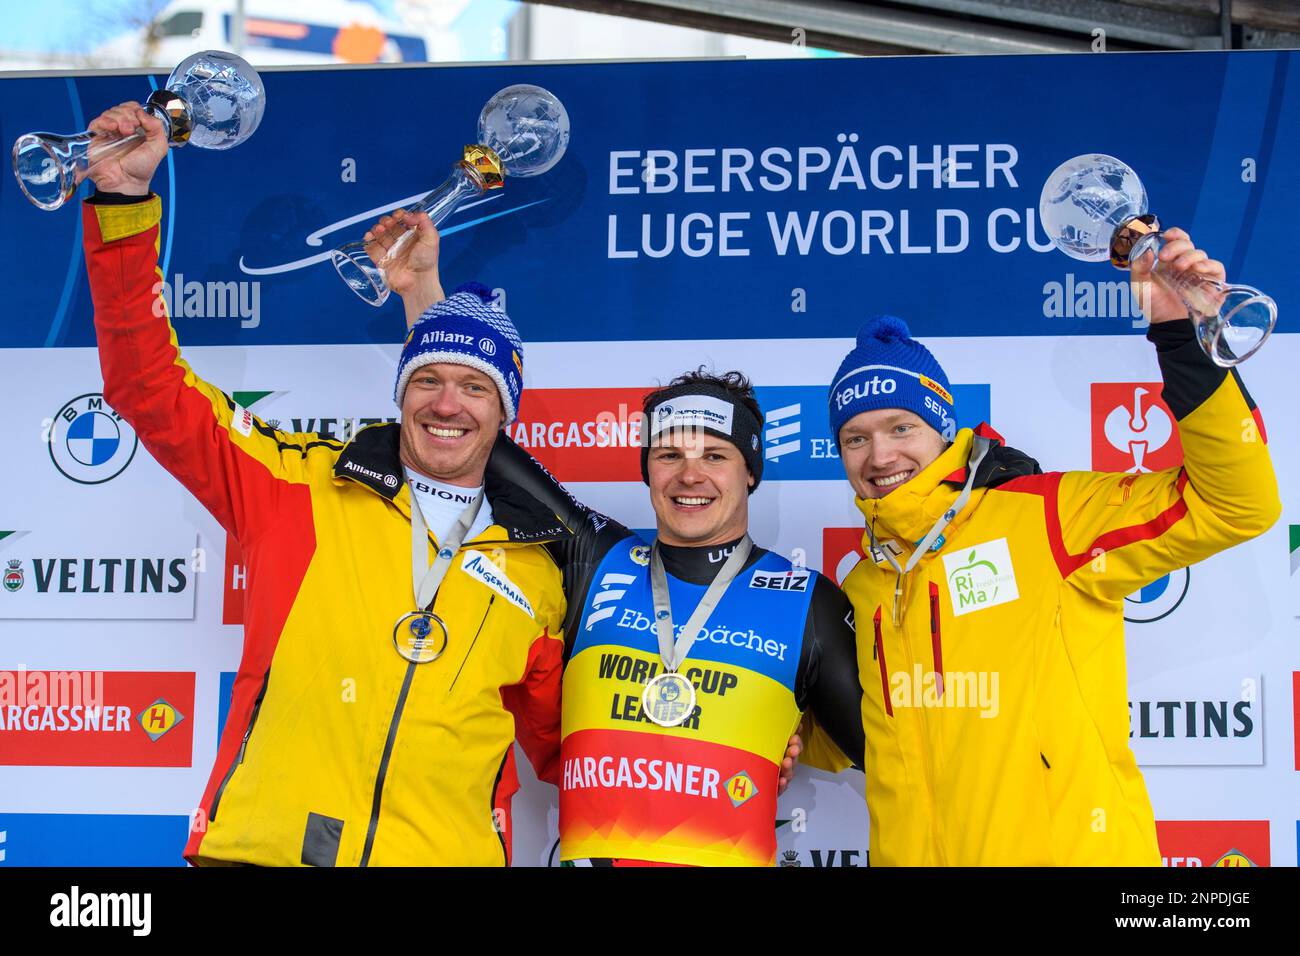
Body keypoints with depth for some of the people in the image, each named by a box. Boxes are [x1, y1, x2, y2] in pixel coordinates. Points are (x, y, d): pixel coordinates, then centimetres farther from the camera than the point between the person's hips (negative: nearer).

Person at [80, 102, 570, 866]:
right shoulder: (300, 487, 7)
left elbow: (557, 745, 23)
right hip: (263, 846, -1)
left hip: (447, 852, 1)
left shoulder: (537, 567, 12)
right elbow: (151, 387, 3)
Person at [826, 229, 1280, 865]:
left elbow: (1236, 502, -13)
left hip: (1074, 850, -4)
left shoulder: (1044, 516, -7)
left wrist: (1182, 336, -21)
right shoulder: (863, 587, 9)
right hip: (910, 855, 5)